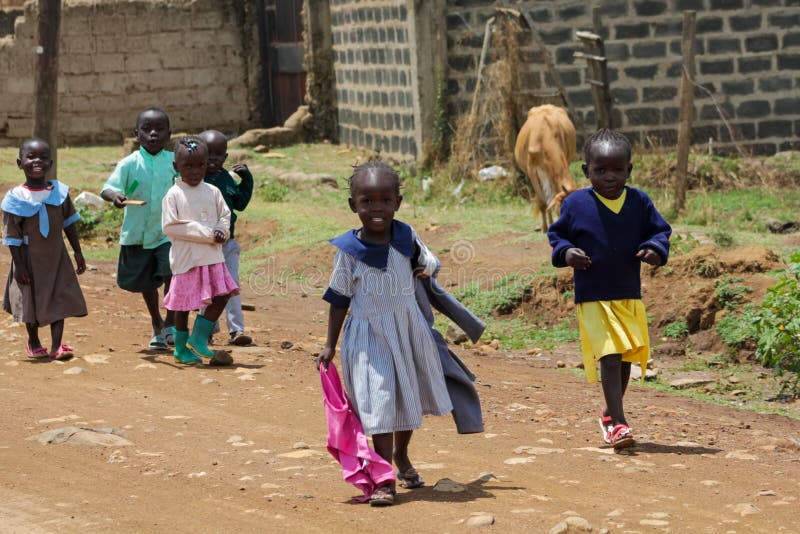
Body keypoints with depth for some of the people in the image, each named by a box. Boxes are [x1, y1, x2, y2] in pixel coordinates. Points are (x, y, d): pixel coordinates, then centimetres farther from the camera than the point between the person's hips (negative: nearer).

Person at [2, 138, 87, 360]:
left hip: (56, 257, 2)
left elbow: (69, 223, 6)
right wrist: (19, 265, -13)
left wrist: (78, 253, 6)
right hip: (30, 258, -2)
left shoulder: (59, 192, -4)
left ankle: (56, 346, 2)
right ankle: (33, 342, 30)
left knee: (60, 299, -2)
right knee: (30, 301, 10)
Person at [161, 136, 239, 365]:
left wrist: (221, 231, -10)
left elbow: (225, 215, 14)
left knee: (221, 296, 0)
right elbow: (170, 226, -15)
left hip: (212, 257, 5)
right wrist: (205, 234, -17)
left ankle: (199, 339, 14)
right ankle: (181, 347, 20)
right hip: (186, 258, -5)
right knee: (184, 303, 5)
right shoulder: (174, 195, -9)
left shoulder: (212, 192, 6)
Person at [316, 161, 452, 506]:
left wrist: (424, 269, -5)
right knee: (379, 401, -8)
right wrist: (330, 346, -2)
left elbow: (429, 262, 17)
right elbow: (340, 299, -3)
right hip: (369, 333, -4)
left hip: (408, 327, 4)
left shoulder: (406, 237, -4)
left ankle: (401, 456, 43)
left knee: (408, 396, 19)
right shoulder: (348, 250, -12)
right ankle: (385, 480, -5)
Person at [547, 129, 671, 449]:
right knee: (609, 357, -15)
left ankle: (610, 413, 36)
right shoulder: (576, 204, -6)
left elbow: (659, 230, 11)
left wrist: (656, 250, -11)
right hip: (593, 299, -4)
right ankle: (617, 423, -12)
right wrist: (565, 252, -15)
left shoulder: (639, 202, 1)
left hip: (630, 296, 4)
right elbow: (556, 234, 6)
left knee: (626, 358, 14)